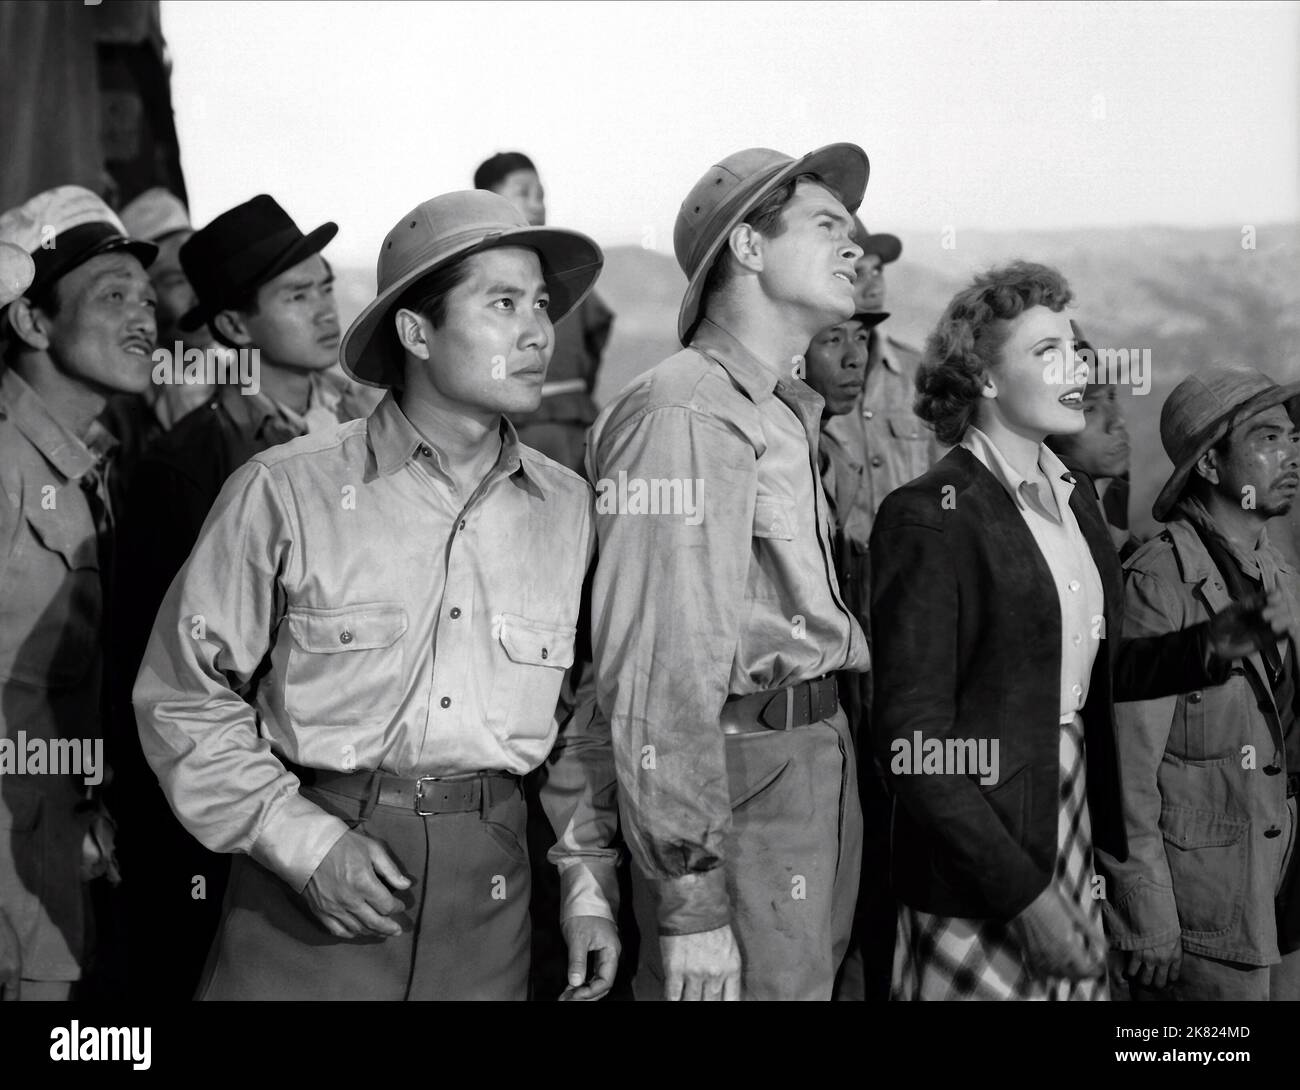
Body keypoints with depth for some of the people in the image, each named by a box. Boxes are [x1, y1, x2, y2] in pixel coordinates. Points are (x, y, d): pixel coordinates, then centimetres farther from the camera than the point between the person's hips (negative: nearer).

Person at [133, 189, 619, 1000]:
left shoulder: (568, 508, 4)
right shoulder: (285, 493, -8)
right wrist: (301, 840, -11)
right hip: (307, 890, -3)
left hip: (490, 891, 3)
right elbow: (186, 693, -4)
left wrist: (589, 886, 6)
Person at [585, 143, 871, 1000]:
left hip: (818, 764, 10)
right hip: (744, 778, -10)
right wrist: (692, 897, -22)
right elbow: (661, 668, -21)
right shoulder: (686, 411, -15)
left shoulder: (785, 414, 18)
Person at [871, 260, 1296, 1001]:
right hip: (977, 881, -7)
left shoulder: (1073, 496, 8)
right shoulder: (930, 517, -15)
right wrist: (1022, 892, -19)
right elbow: (912, 735, -18)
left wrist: (1213, 646, 1)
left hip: (1075, 835, 7)